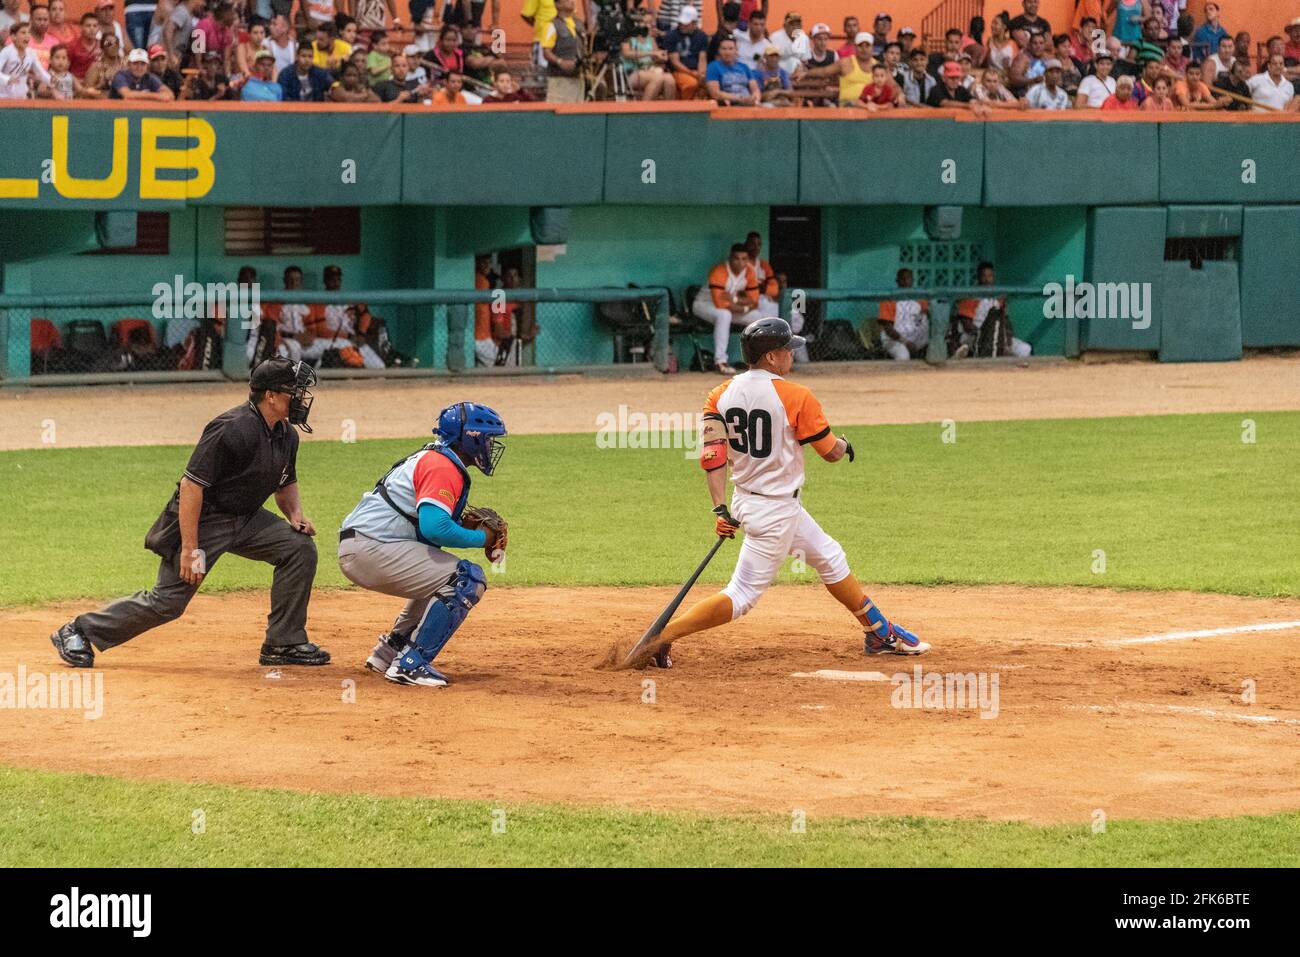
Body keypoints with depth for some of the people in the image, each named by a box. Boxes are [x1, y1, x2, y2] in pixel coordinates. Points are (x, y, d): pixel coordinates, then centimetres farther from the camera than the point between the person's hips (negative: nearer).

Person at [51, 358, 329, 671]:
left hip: (246, 519, 8)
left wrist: (295, 513, -1)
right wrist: (190, 548, -29)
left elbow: (286, 484, 22)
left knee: (300, 547, -7)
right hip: (202, 520, -8)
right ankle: (80, 632, 6)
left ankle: (284, 644, 2)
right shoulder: (233, 429, -26)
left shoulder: (287, 434, 3)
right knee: (168, 601, -10)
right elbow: (191, 484, -27)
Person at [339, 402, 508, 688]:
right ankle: (410, 664, -14)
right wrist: (482, 538, -11)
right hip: (371, 548, -11)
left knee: (442, 576, 29)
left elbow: (429, 525, 23)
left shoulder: (429, 459, 22)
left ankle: (388, 653, 25)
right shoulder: (443, 467, -12)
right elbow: (434, 527, -25)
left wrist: (464, 524, 7)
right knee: (469, 580, -14)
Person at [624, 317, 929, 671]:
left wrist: (720, 508, -7)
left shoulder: (721, 395, 0)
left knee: (830, 558, 23)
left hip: (744, 499, 9)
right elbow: (832, 452, -7)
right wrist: (844, 443, 16)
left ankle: (879, 633, 34)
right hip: (775, 511, -9)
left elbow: (712, 455, -7)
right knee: (742, 595, -5)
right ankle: (661, 639, -12)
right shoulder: (796, 397, -17)